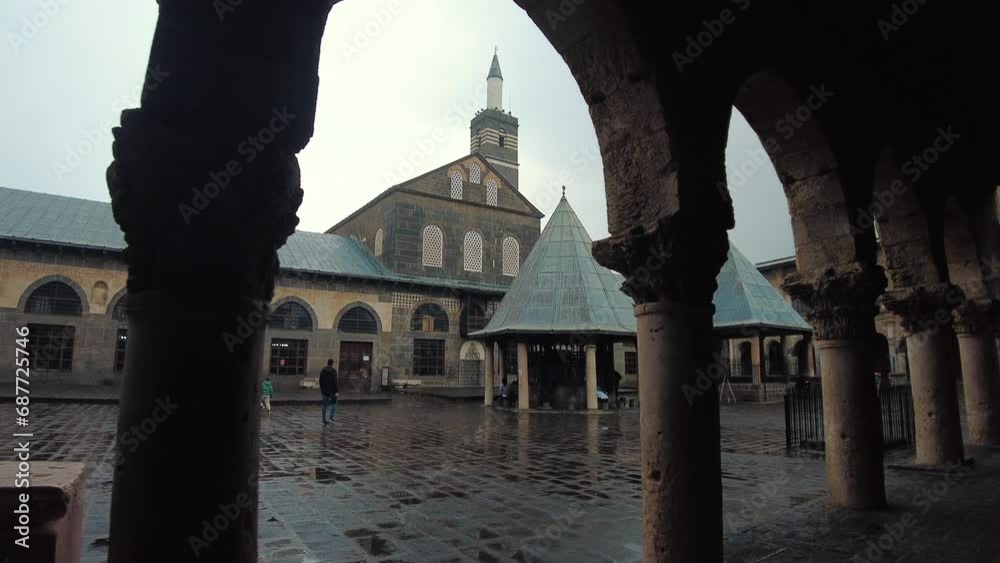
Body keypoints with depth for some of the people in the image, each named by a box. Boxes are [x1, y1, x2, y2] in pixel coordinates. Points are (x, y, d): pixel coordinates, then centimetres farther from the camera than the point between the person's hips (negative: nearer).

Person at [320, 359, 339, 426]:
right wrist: (337, 391, -16)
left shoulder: (323, 371, 4)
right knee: (334, 404, 9)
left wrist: (321, 388, 27)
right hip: (332, 391, -5)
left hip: (324, 391, 5)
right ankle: (331, 418, -4)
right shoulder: (333, 371, -13)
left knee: (325, 405, 11)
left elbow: (320, 381, 12)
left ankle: (324, 421, 12)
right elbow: (335, 382, -18)